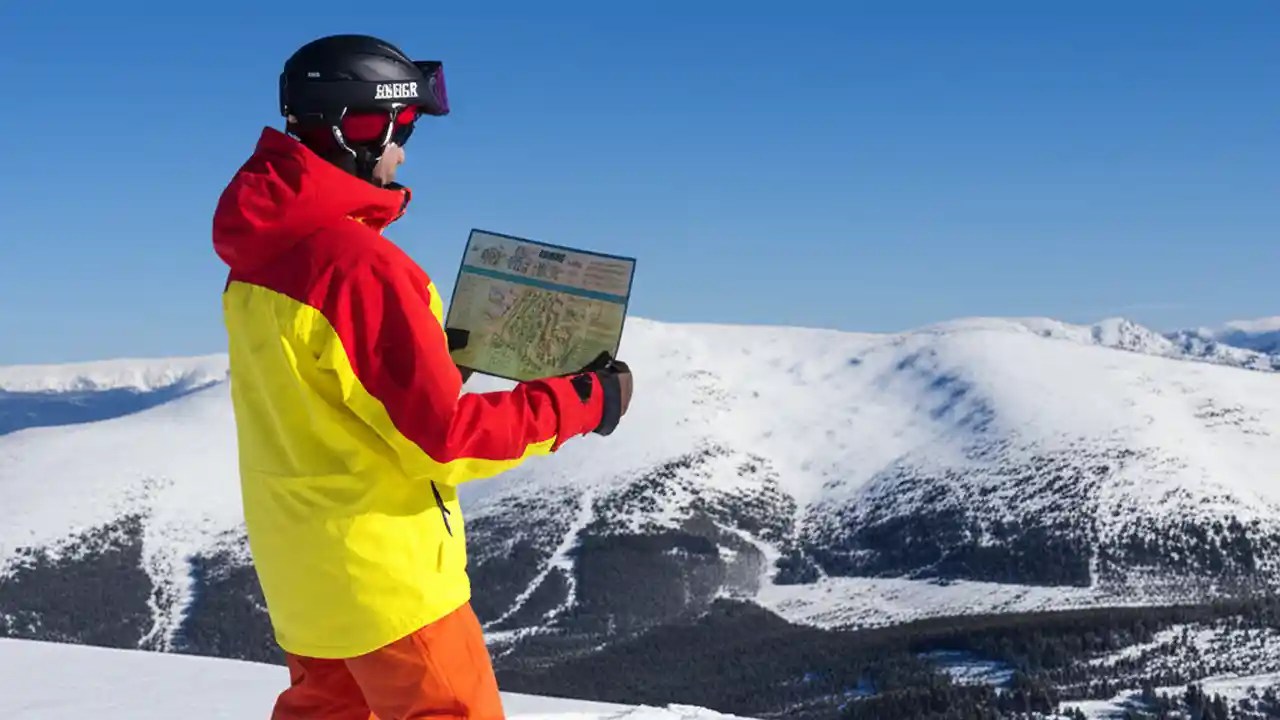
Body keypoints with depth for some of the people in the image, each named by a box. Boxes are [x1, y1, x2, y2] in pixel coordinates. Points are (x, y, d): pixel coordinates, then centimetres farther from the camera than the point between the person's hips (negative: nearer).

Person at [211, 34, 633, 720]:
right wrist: (584, 401, -14)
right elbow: (444, 436, -22)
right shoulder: (355, 262, -24)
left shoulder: (261, 254, 3)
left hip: (303, 559, 9)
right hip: (383, 567, -9)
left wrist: (432, 353, 11)